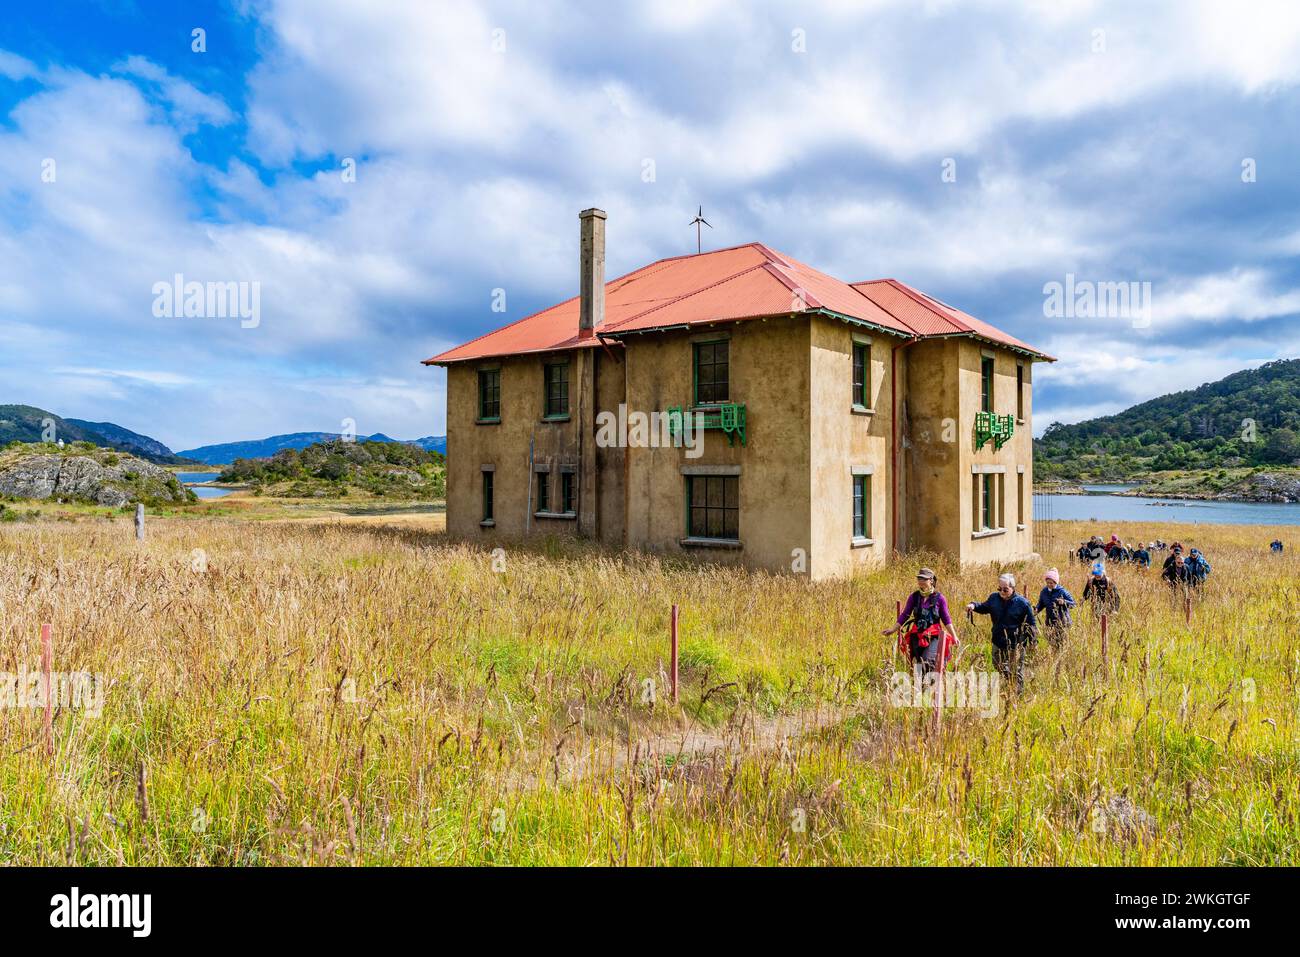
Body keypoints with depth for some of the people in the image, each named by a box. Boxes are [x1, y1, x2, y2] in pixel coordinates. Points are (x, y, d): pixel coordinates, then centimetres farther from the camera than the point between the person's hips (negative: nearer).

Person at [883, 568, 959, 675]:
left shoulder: (939, 598, -1)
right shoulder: (914, 597, 5)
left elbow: (946, 619, 4)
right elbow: (905, 615, 10)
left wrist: (954, 636, -1)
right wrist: (893, 630, 7)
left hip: (934, 636, -3)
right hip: (917, 636, 3)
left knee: (927, 661, -24)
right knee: (917, 664, 4)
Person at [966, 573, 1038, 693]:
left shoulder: (1022, 603, -13)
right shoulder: (994, 598, -1)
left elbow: (1031, 624, -6)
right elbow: (984, 607, 19)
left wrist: (1031, 642, -8)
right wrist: (974, 605, -2)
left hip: (1016, 646, -5)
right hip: (998, 643, 5)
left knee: (1016, 673, 5)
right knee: (999, 669, 19)